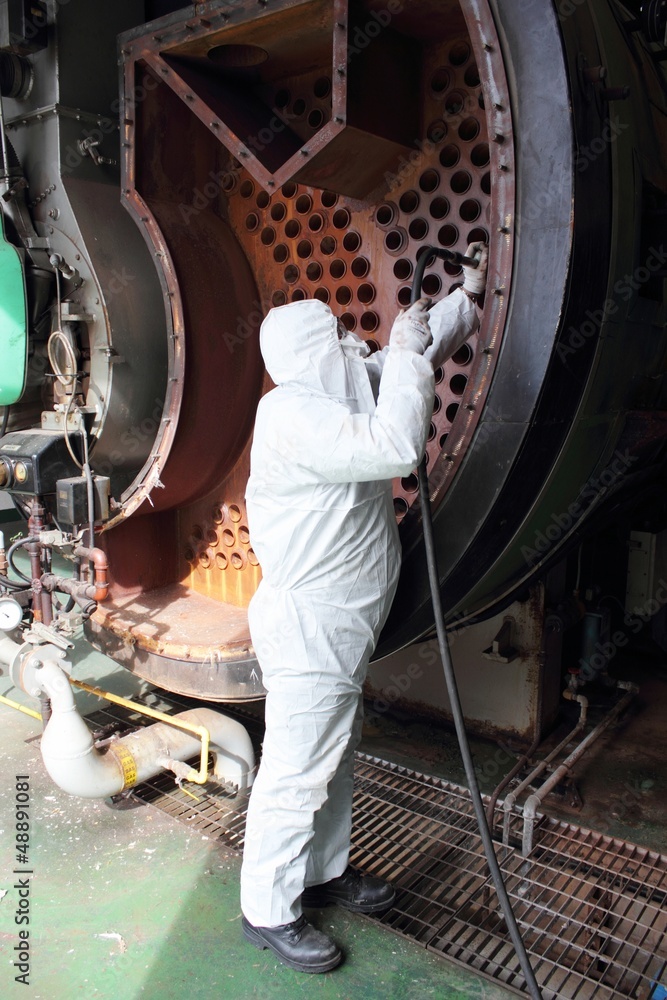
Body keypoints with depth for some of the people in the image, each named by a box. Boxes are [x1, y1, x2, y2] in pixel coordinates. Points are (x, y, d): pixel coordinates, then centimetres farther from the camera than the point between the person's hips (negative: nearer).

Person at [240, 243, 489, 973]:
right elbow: (395, 447, -32)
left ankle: (325, 872, 42)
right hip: (307, 623, -10)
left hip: (338, 624, 10)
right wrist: (406, 354, -20)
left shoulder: (340, 394, 10)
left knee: (334, 758, 23)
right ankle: (267, 912, 22)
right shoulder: (292, 412, -21)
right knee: (295, 772, 3)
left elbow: (418, 349, 23)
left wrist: (468, 293, 26)